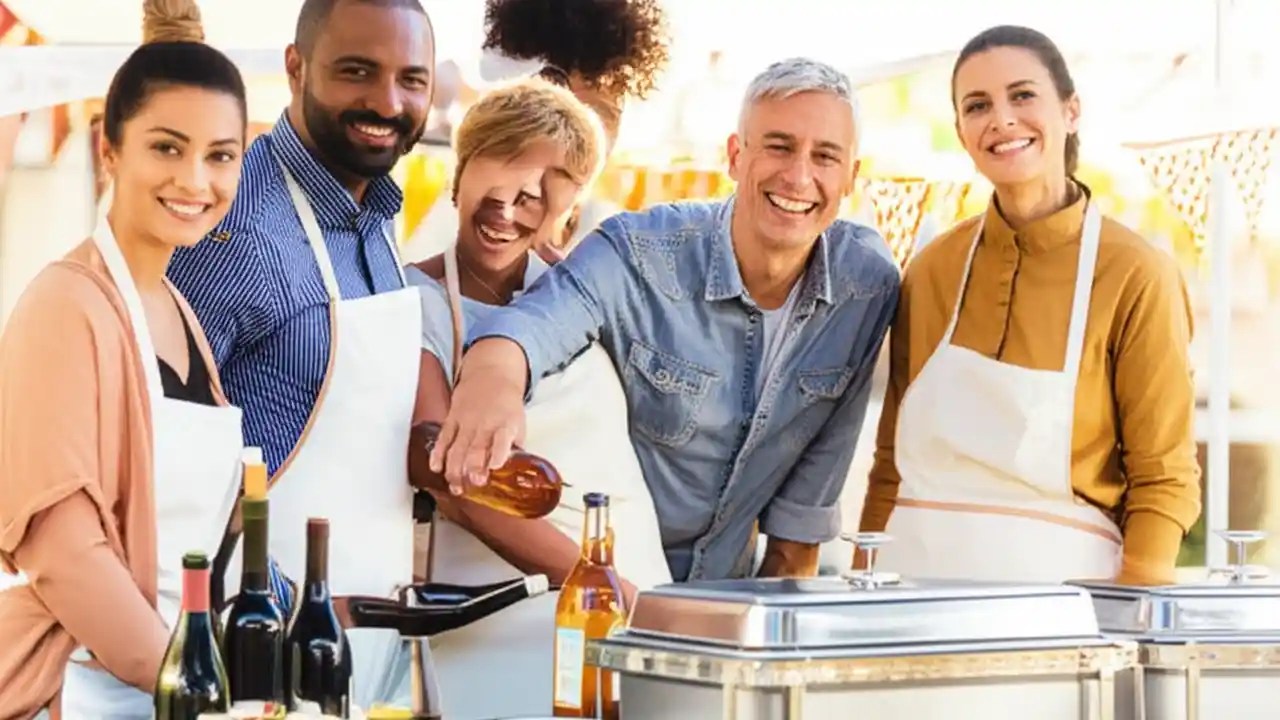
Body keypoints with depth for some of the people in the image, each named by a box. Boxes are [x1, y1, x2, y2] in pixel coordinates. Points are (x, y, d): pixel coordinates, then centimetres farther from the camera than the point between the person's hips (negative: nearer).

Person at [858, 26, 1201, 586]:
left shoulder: (1136, 275, -8)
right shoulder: (930, 271, 4)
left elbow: (1163, 481, -6)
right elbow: (893, 458, 11)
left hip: (1055, 582, -3)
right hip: (918, 572, 3)